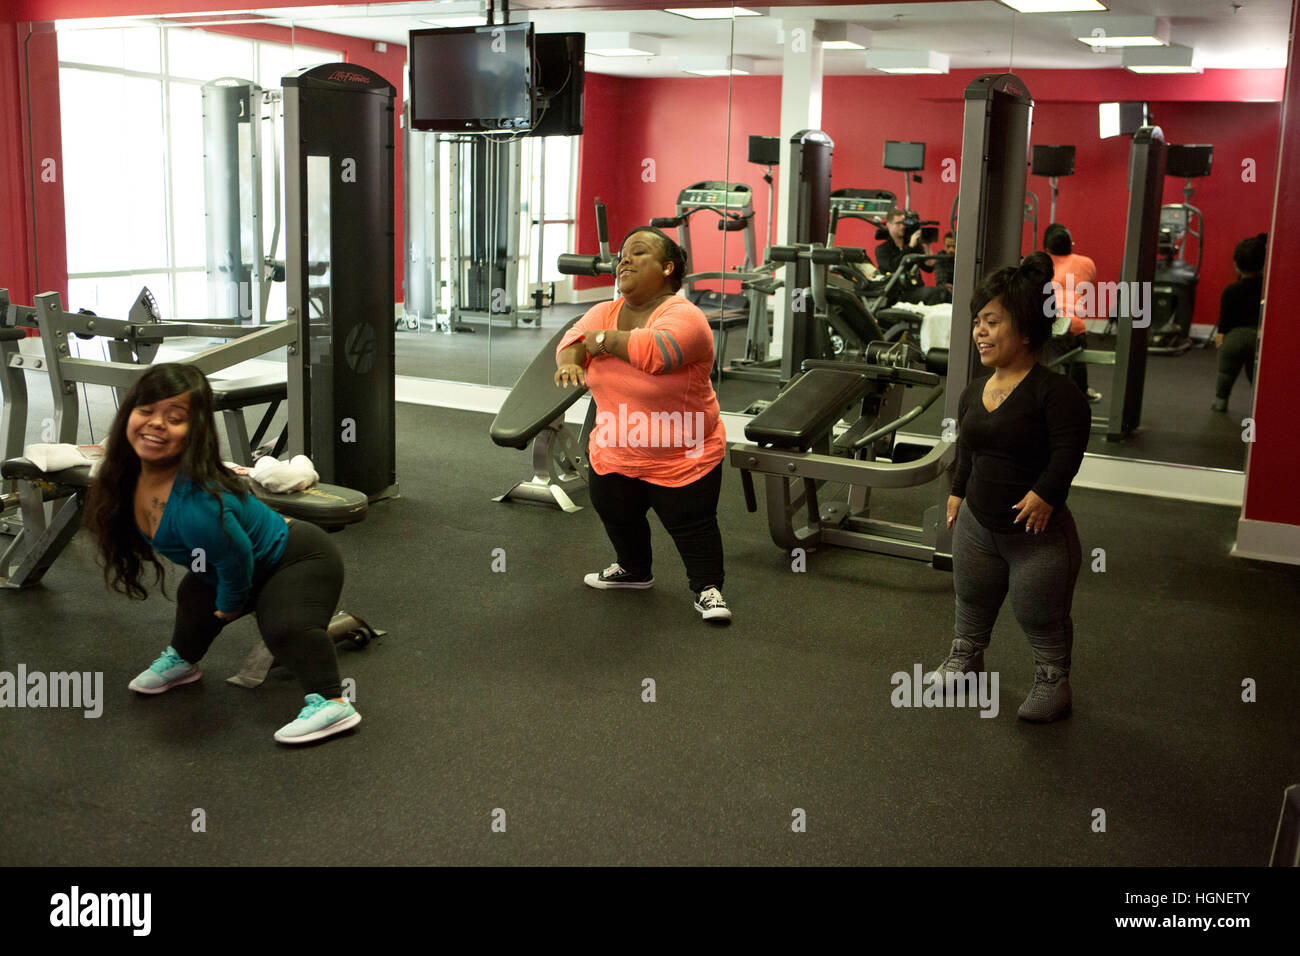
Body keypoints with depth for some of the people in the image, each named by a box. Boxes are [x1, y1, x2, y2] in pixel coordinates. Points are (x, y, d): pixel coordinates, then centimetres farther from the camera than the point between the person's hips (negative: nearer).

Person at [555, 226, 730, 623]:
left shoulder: (683, 317, -22)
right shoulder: (604, 313, 1)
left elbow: (652, 352, -39)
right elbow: (574, 339, -10)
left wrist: (603, 339, -24)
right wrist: (570, 360, -34)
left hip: (682, 460, -7)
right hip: (614, 454, 7)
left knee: (692, 526, 2)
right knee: (616, 516, 23)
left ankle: (708, 589, 22)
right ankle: (634, 570, 49)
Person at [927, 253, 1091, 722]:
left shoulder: (1054, 391, -19)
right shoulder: (973, 393, 4)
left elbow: (1069, 446, -26)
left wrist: (1046, 493, -33)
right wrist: (957, 493, 17)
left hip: (1038, 532, -7)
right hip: (977, 524, 7)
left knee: (1042, 619, 10)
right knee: (972, 604, 25)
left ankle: (1052, 683, 30)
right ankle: (964, 662, 45)